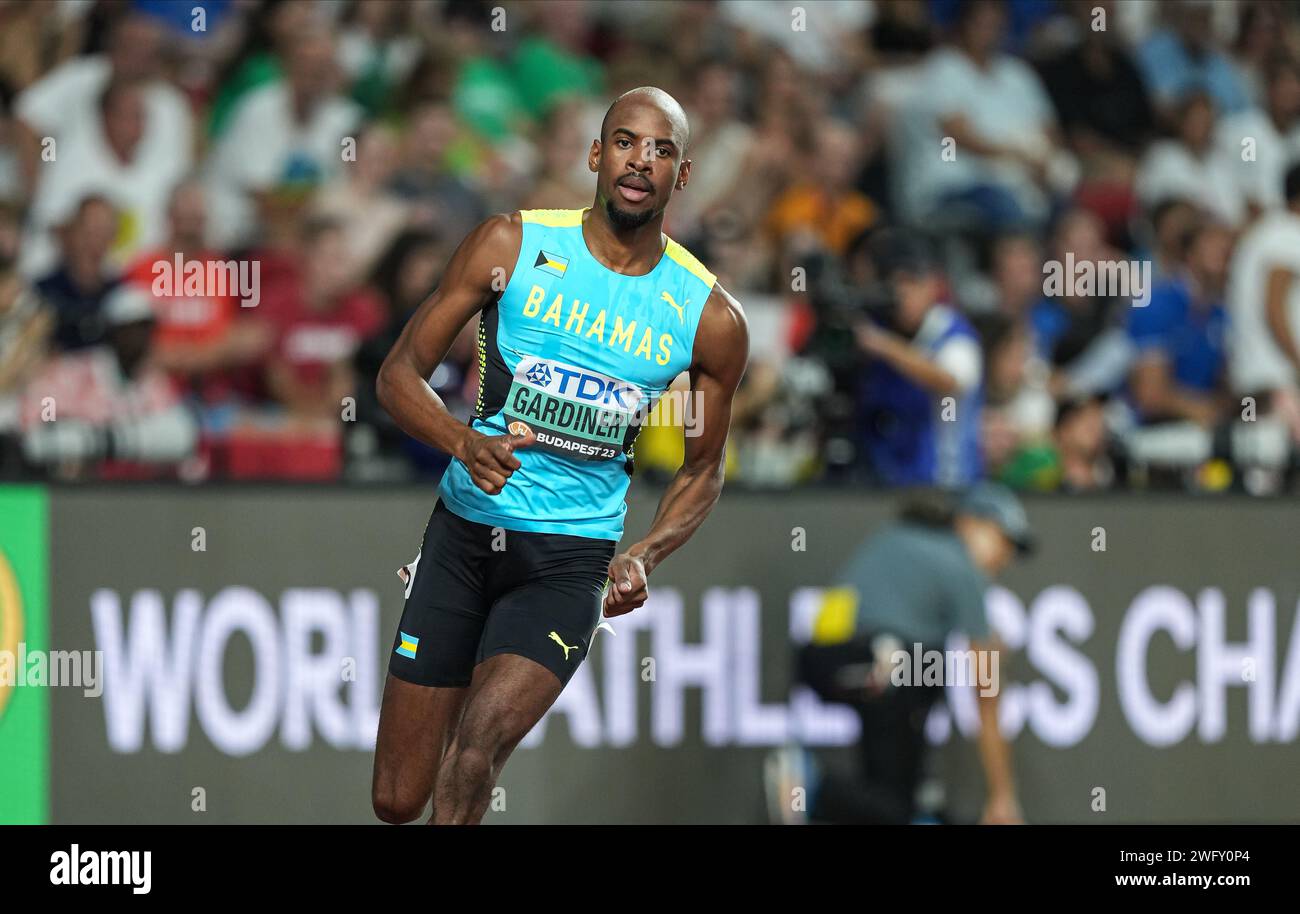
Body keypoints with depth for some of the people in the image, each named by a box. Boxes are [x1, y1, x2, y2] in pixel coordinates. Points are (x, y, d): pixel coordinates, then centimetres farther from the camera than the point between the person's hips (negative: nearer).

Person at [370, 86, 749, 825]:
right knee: (397, 801, 4)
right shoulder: (514, 246, -5)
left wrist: (645, 557, -8)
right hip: (465, 533, 1)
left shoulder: (711, 318, -3)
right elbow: (401, 373, -2)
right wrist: (466, 444, -23)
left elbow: (703, 469, 11)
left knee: (473, 752, -26)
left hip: (572, 561, -1)